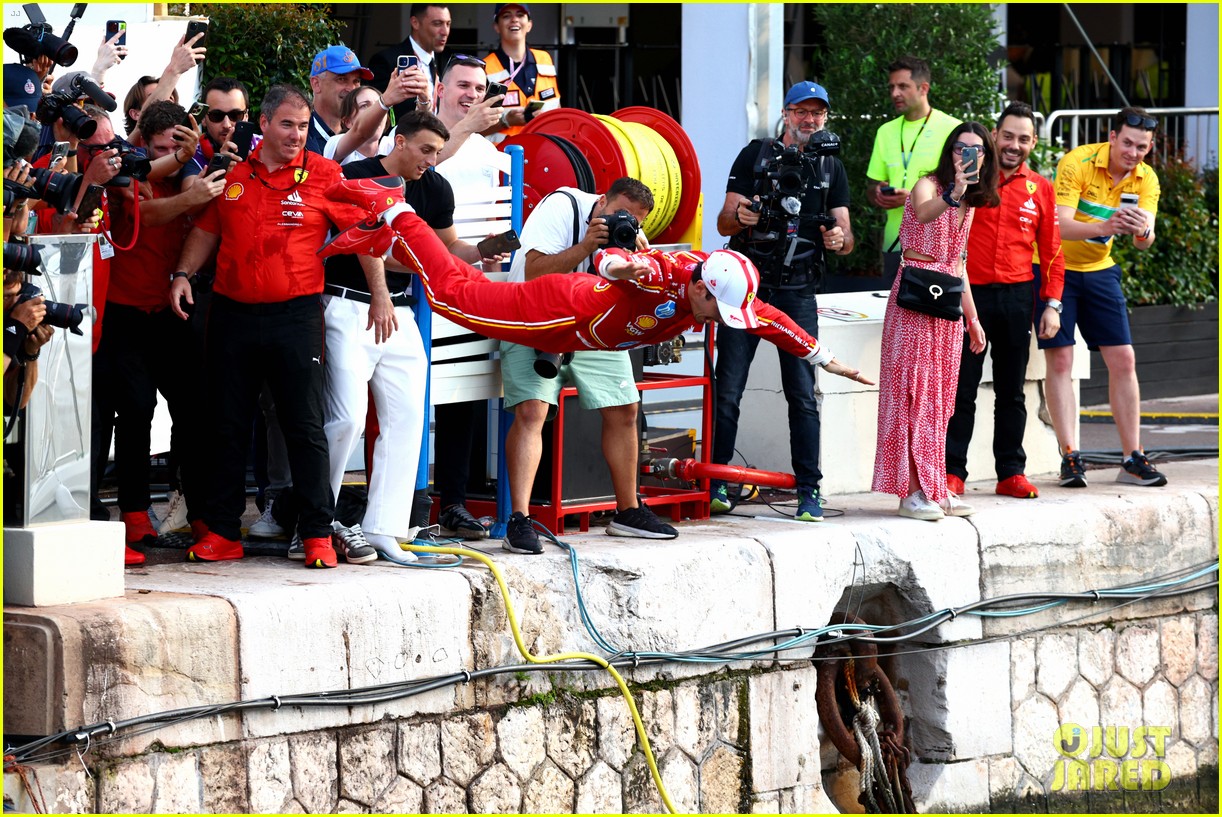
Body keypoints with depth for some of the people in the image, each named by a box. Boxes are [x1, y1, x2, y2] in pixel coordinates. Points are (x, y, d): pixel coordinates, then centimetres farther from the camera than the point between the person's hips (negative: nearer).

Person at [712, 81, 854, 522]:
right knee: (727, 390, -4)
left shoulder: (830, 168, 13)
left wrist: (839, 238, -15)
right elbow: (724, 224, 2)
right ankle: (715, 483, 2)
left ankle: (809, 491, -1)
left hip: (798, 291, 1)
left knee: (803, 396, -3)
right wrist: (741, 216, -22)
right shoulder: (756, 155, 5)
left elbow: (846, 236, 9)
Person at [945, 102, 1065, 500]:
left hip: (1017, 297, 3)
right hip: (969, 292, -2)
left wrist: (1052, 304, 5)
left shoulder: (1040, 189, 8)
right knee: (961, 388, -1)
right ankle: (952, 472, 3)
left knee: (1011, 390, 8)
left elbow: (1051, 251, 12)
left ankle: (1011, 472, 12)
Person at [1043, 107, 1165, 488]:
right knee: (1060, 360, -9)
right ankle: (1070, 457, -7)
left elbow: (1145, 241, -14)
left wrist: (1143, 231, -38)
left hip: (1099, 271, 5)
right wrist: (1105, 227, -45)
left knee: (1123, 361, -1)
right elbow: (1060, 225, -29)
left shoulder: (1146, 179, -5)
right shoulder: (1077, 164, -21)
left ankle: (1133, 460, 3)